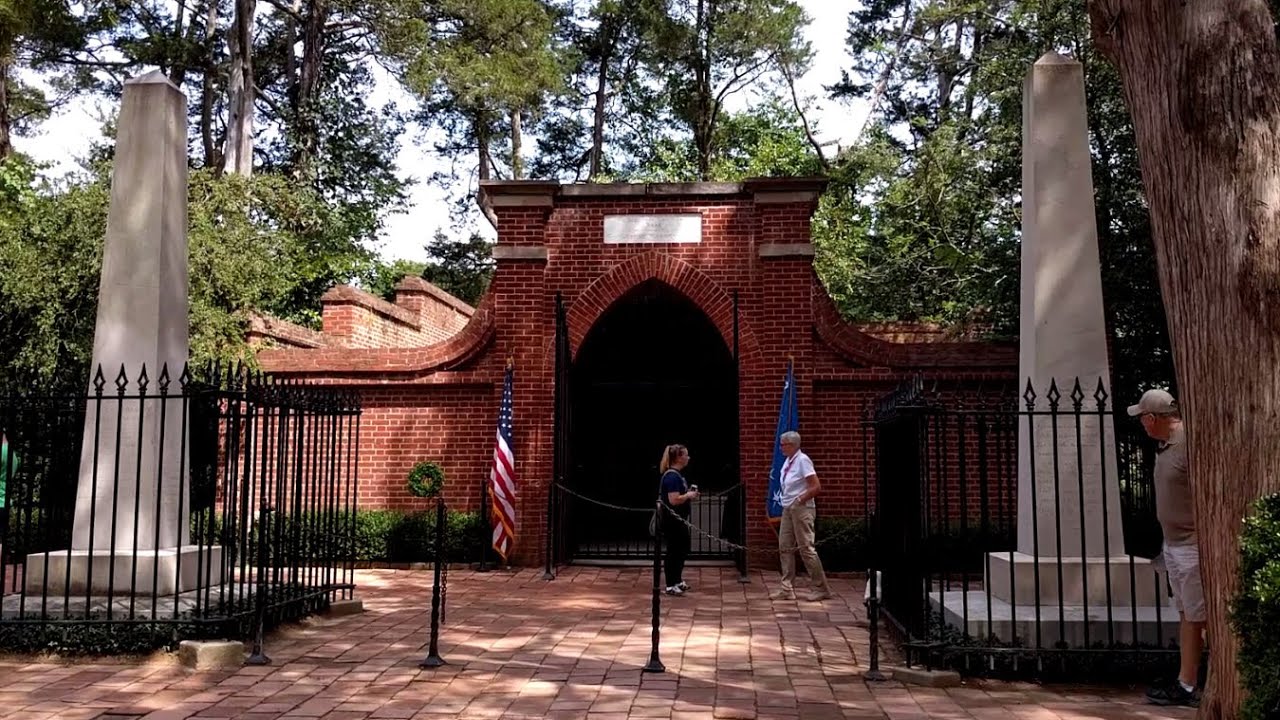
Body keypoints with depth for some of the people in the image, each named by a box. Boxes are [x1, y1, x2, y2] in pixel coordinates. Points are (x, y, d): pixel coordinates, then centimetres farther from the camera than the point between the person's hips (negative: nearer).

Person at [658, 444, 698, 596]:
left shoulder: (676, 475, 12)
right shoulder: (672, 476, -20)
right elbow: (674, 500, -27)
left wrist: (690, 495, 7)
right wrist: (689, 495, -13)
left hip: (678, 520, 11)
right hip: (672, 520, -11)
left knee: (682, 550, 19)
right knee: (674, 551, -2)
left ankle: (677, 581, 31)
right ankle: (671, 586, 7)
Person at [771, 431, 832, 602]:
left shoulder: (802, 460, -15)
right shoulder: (788, 461, 10)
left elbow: (816, 487, -19)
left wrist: (799, 500, -16)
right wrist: (787, 502, 10)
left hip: (801, 509, -9)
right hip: (788, 509, 9)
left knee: (806, 548, -5)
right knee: (785, 547, 7)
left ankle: (821, 588, 5)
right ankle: (787, 589, 12)